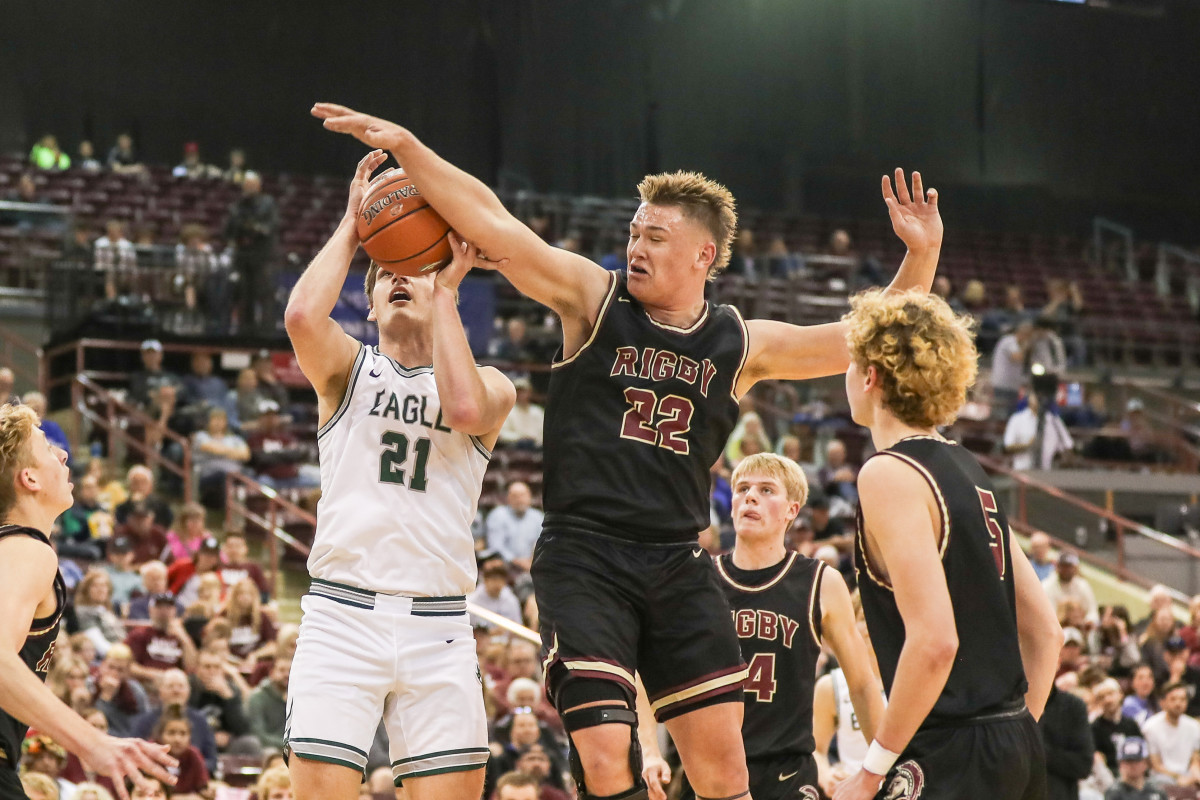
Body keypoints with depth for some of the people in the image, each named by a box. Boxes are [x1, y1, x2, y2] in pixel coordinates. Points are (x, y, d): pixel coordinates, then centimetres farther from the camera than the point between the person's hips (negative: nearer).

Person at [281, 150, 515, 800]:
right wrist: (352, 226, 1)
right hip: (342, 615, -1)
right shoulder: (347, 368, 13)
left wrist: (446, 290, -3)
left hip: (438, 625, 1)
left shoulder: (490, 385, 13)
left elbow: (463, 409, -12)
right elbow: (303, 315, -10)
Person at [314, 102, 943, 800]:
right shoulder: (594, 298, 1)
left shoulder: (740, 343, 8)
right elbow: (496, 226, -7)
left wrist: (921, 255, -3)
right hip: (584, 560, -3)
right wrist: (405, 146, -16)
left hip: (677, 567, 3)